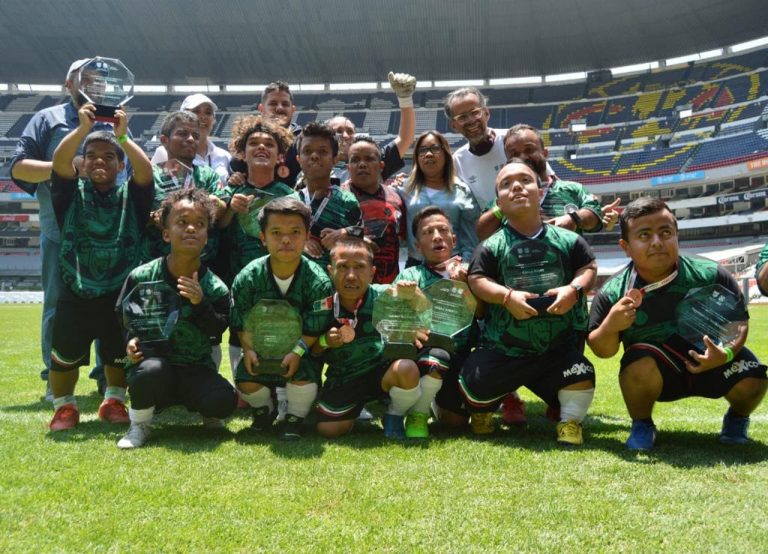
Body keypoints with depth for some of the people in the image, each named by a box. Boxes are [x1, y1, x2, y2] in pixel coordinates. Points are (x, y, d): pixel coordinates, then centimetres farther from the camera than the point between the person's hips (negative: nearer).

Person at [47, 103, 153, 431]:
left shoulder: (130, 195, 3)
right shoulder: (72, 193, 3)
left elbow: (146, 169, -16)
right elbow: (59, 161, -14)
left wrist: (122, 136, -21)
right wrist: (83, 128, -20)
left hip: (120, 294, 0)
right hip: (76, 294, 0)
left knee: (120, 356, 14)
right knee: (65, 357, 7)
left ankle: (114, 402, 36)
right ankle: (64, 407, 28)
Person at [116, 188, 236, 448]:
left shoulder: (215, 287, -4)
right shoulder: (141, 277, -5)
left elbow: (218, 329, -8)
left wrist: (200, 303, -24)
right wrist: (130, 341, -15)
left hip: (196, 370, 1)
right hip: (152, 358, -1)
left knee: (224, 401, -26)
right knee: (151, 370, -38)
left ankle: (206, 414, 15)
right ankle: (139, 425, -6)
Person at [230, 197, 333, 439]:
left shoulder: (318, 280, -19)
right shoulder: (249, 276, -14)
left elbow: (314, 328, -14)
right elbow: (242, 322, -6)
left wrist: (298, 351, -26)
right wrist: (248, 349, -19)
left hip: (301, 349, -2)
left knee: (304, 379, -27)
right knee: (245, 380, -17)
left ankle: (295, 417, 9)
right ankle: (263, 408, 21)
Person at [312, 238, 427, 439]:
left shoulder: (381, 295, -14)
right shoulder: (324, 309, -9)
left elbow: (421, 309, -26)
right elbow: (312, 351, 2)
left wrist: (412, 295, -47)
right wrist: (324, 342, -19)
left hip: (381, 370, -1)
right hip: (342, 378, 2)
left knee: (406, 369, -34)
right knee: (327, 430, -10)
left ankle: (395, 416, -1)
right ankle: (356, 408, 26)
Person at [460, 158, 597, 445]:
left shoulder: (567, 240, -1)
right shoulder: (491, 246, -4)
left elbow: (589, 268, 3)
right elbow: (477, 280, -8)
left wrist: (574, 289, -17)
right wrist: (507, 296, -23)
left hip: (557, 344, 1)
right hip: (502, 346, 0)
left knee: (582, 377, -17)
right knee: (477, 387, -3)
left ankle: (570, 422, 14)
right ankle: (482, 411, 35)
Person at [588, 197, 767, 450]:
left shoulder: (710, 275, -17)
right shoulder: (614, 293, -17)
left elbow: (739, 321, -7)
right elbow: (602, 351, -9)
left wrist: (727, 352, -29)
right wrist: (611, 326, -33)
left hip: (709, 364, 2)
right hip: (657, 375, -1)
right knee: (640, 362, -33)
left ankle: (737, 418, 15)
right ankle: (641, 425, -1)